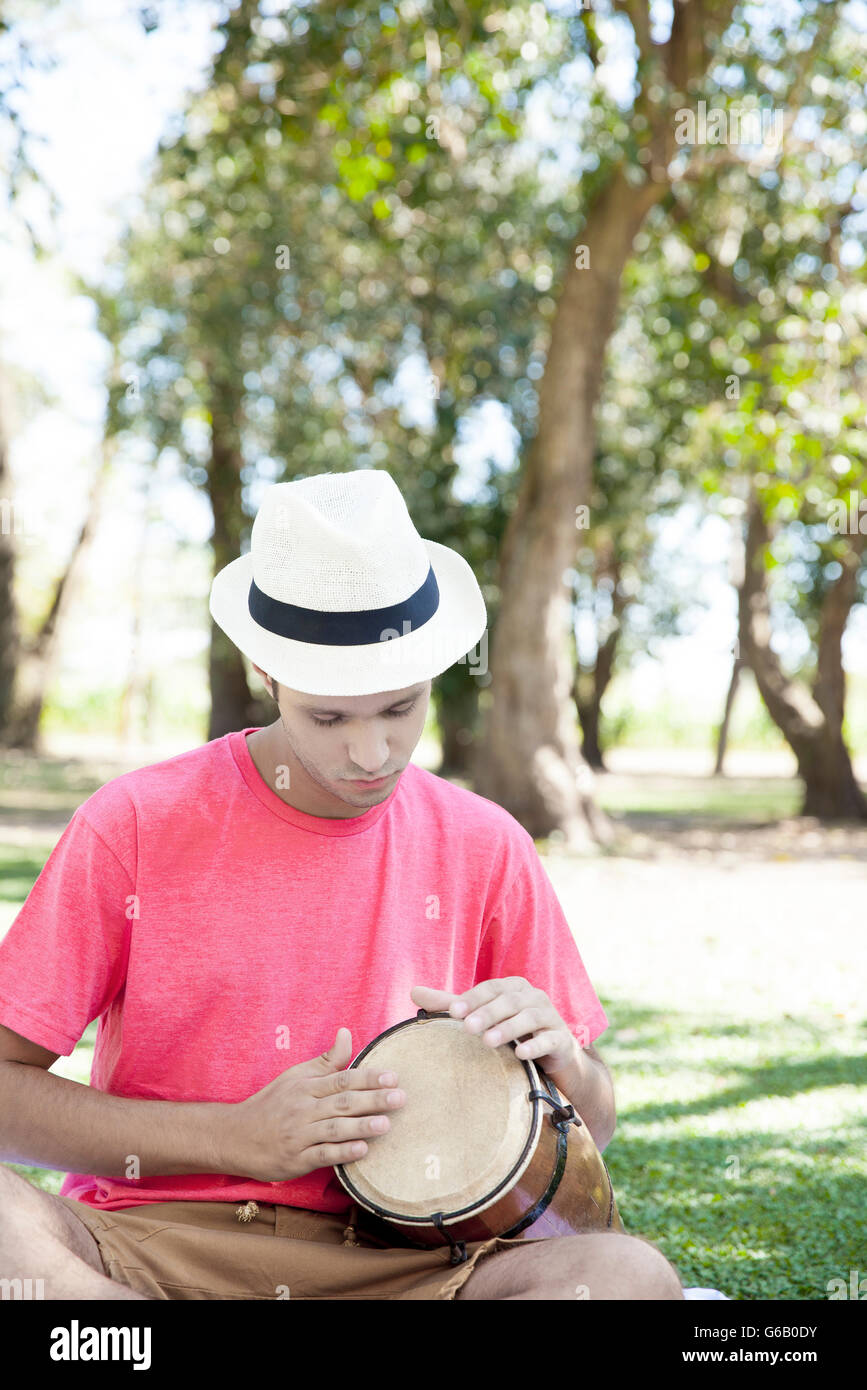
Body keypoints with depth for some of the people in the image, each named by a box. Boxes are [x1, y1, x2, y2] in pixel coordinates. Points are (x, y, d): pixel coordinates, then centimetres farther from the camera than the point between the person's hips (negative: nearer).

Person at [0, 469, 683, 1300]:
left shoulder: (482, 848, 5)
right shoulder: (136, 825, -2)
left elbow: (590, 1132, 14)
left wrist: (557, 1057, -10)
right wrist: (236, 1137, -12)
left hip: (386, 1258, 3)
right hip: (148, 1244, -2)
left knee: (631, 1273, -26)